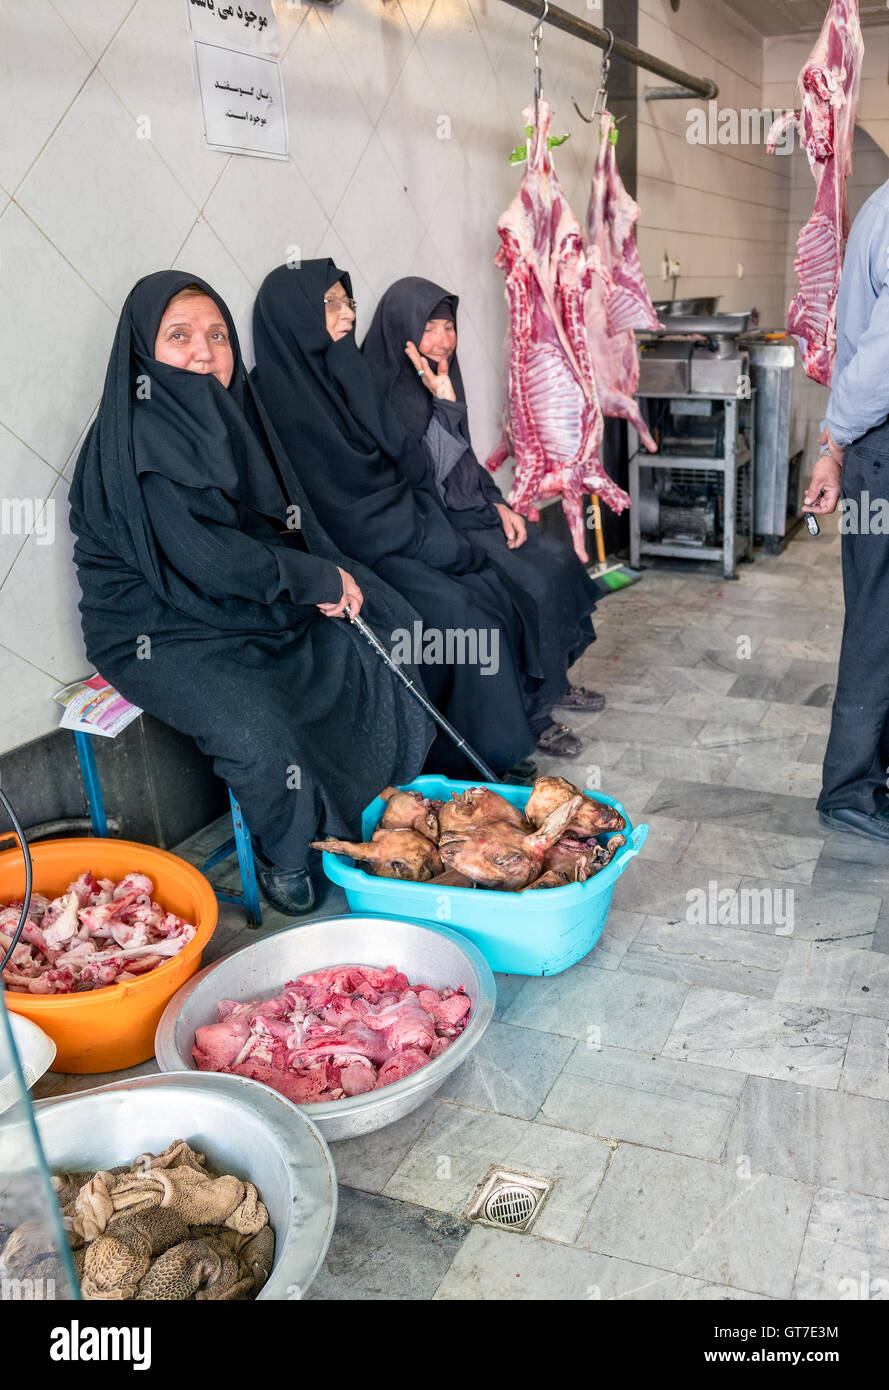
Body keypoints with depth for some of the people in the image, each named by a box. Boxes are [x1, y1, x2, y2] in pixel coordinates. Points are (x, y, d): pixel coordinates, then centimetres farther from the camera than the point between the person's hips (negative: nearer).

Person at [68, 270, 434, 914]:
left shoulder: (234, 417, 10)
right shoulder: (136, 439, -16)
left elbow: (290, 524, 13)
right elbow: (202, 559, -25)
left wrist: (330, 581, -6)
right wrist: (319, 580, -18)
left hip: (263, 610, 8)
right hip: (162, 632, -8)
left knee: (387, 668, 0)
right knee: (257, 730, -32)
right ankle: (284, 862, -3)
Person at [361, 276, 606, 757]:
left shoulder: (438, 378, 9)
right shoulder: (390, 394, -18)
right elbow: (429, 478, -23)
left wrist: (499, 504, 6)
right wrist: (445, 403, -25)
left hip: (471, 512, 9)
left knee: (560, 560, 1)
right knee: (531, 585, -21)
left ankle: (553, 681, 16)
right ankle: (531, 715, -7)